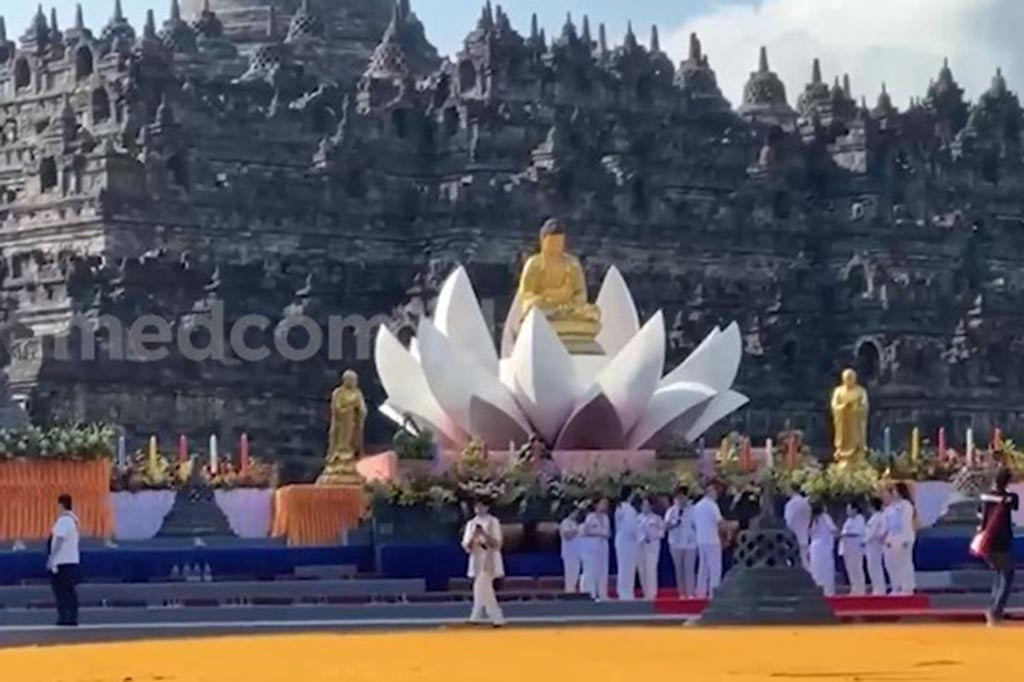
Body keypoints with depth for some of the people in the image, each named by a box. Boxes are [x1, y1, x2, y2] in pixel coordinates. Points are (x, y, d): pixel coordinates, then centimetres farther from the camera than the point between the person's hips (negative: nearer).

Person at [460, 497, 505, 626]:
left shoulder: (493, 522, -3)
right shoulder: (471, 524, 9)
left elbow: (497, 544, -9)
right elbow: (467, 547, 4)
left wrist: (485, 535, -22)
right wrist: (473, 537, -15)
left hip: (490, 561, -5)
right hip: (477, 561, 5)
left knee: (482, 589, -15)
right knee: (480, 589, 6)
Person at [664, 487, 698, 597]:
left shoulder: (693, 510, 1)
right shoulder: (671, 511, 6)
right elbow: (666, 527, 4)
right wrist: (673, 524, -15)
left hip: (690, 543, -2)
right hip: (676, 544, 2)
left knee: (690, 569, -6)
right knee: (679, 570, 6)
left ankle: (690, 593, -8)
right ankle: (681, 594, 10)